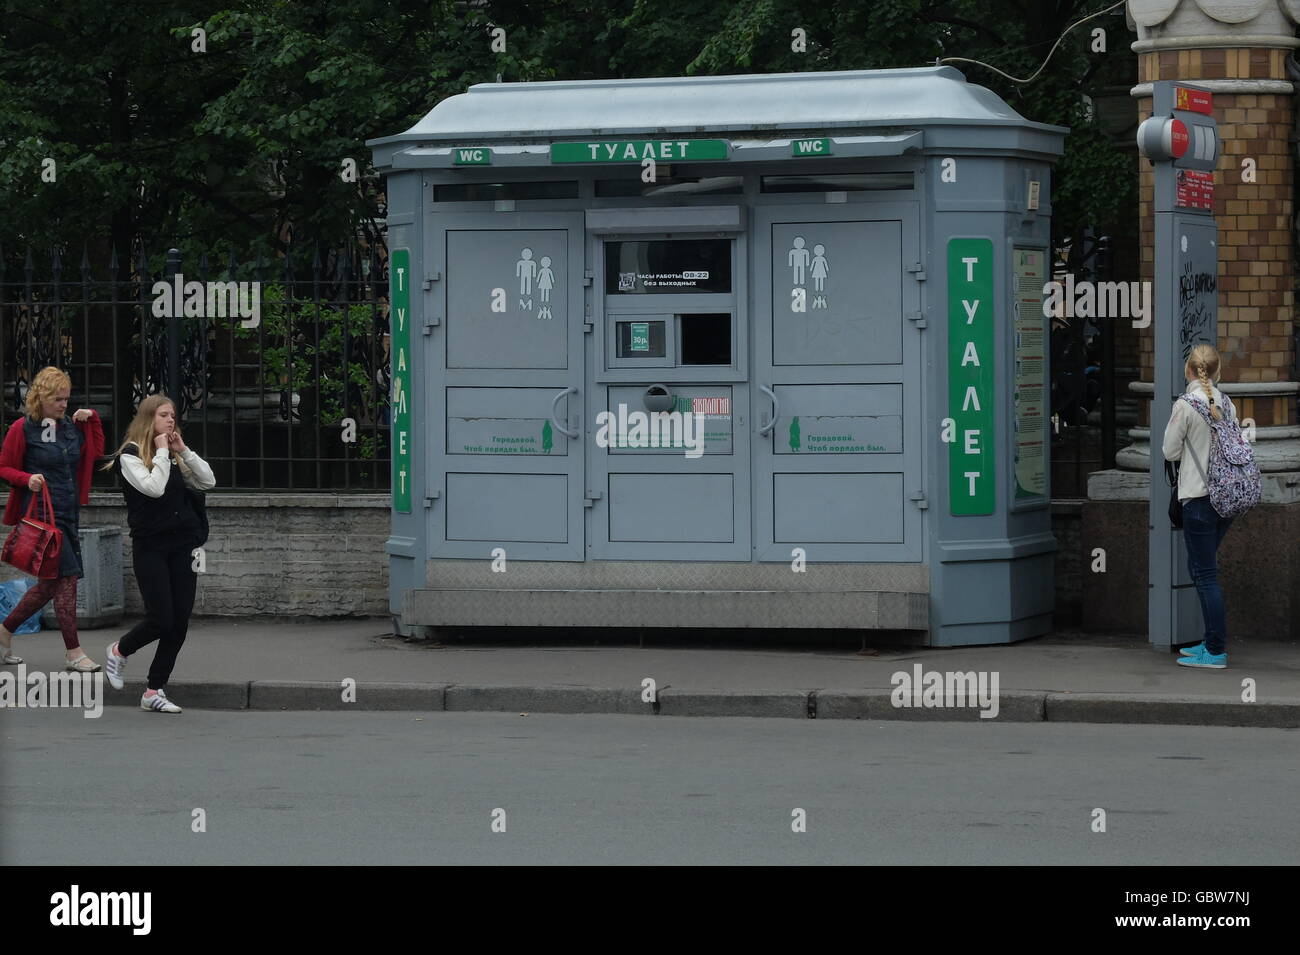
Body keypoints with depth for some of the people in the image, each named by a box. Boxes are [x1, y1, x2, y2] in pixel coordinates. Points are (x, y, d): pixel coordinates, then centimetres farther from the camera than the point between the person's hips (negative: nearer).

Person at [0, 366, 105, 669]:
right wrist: (28, 479, -19)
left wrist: (92, 419, 12)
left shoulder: (71, 427, 11)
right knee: (67, 576, -11)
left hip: (68, 513, 7)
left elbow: (96, 451, 24)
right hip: (42, 511, -7)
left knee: (52, 582, 10)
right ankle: (74, 652, -6)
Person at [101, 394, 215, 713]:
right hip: (150, 546, -6)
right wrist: (162, 453, -12)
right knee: (161, 620, -10)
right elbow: (153, 487, -20)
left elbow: (208, 481, 4)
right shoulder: (131, 454, -5)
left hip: (183, 545, 6)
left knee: (180, 622, 1)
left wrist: (183, 450, -1)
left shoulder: (175, 456, 14)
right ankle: (119, 651, 20)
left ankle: (155, 692, 8)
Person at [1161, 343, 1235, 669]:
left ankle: (1216, 651, -2)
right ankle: (1212, 641, 20)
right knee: (1201, 567, 18)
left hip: (1199, 496, -7)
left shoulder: (1185, 405, -13)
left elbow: (1170, 452, -6)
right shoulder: (1225, 403, 6)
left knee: (1205, 573, -2)